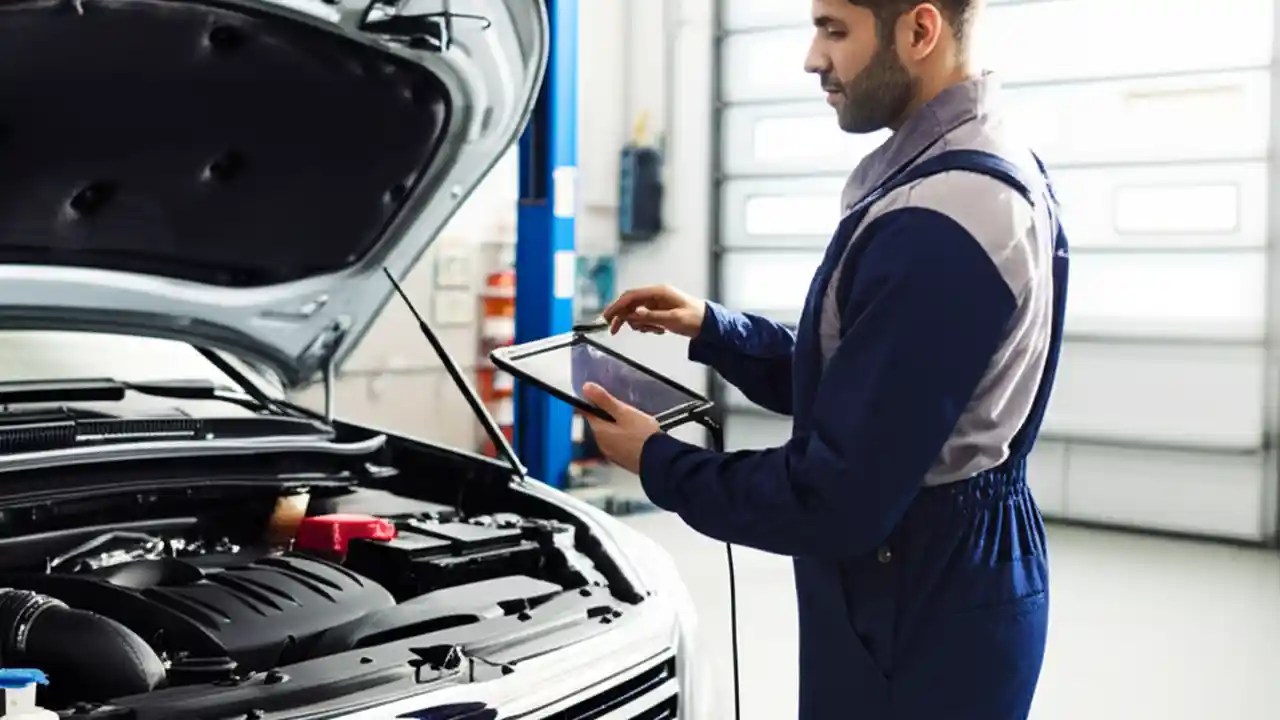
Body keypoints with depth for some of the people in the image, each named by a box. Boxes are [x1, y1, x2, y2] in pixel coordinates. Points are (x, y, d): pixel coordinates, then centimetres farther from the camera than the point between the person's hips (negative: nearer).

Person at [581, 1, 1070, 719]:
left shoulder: (935, 225, -27)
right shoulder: (991, 166, 7)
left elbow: (836, 501, -25)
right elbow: (851, 373, 14)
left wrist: (659, 464, -13)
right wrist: (714, 328, 5)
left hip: (920, 616, -10)